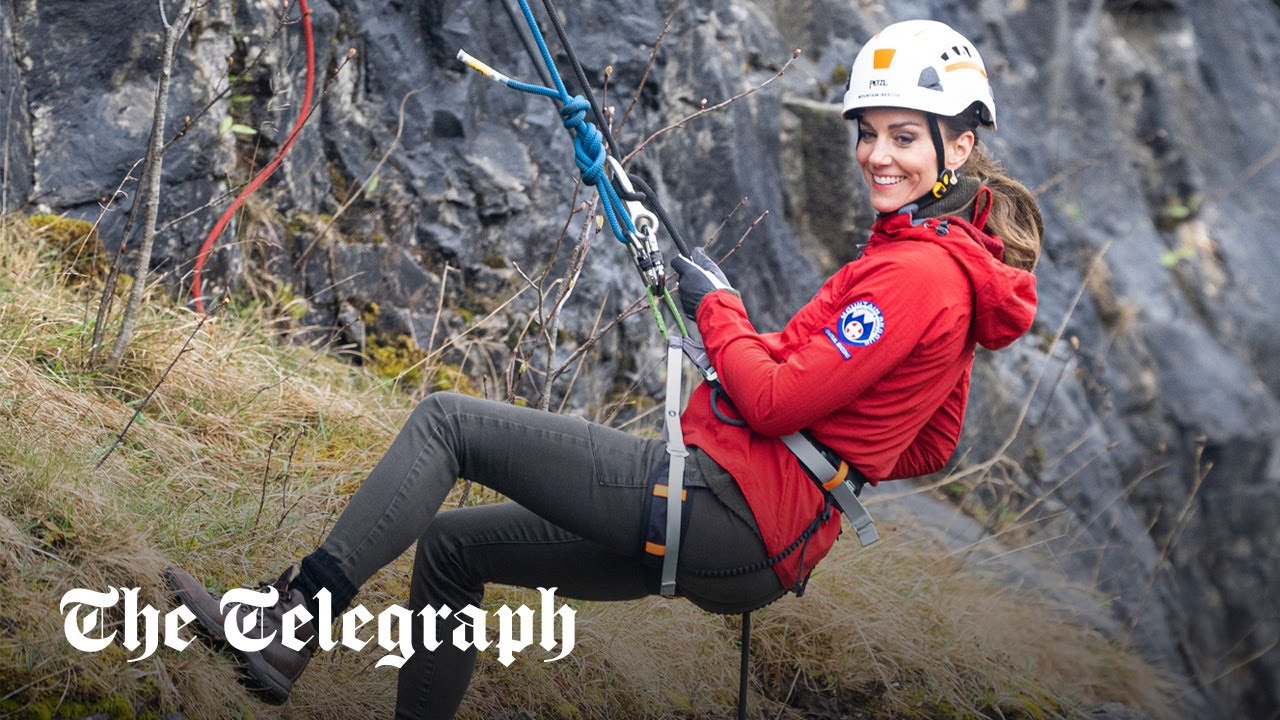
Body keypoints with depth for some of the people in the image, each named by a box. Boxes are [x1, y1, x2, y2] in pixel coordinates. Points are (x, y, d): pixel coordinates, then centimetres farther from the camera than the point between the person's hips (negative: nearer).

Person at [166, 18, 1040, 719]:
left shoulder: (916, 271, -14)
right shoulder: (954, 260, 16)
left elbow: (773, 399, -18)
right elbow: (929, 446, 25)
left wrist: (715, 306, -3)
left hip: (719, 504, -10)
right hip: (754, 553, 10)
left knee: (446, 421, -7)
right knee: (450, 544, 17)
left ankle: (282, 631, -7)